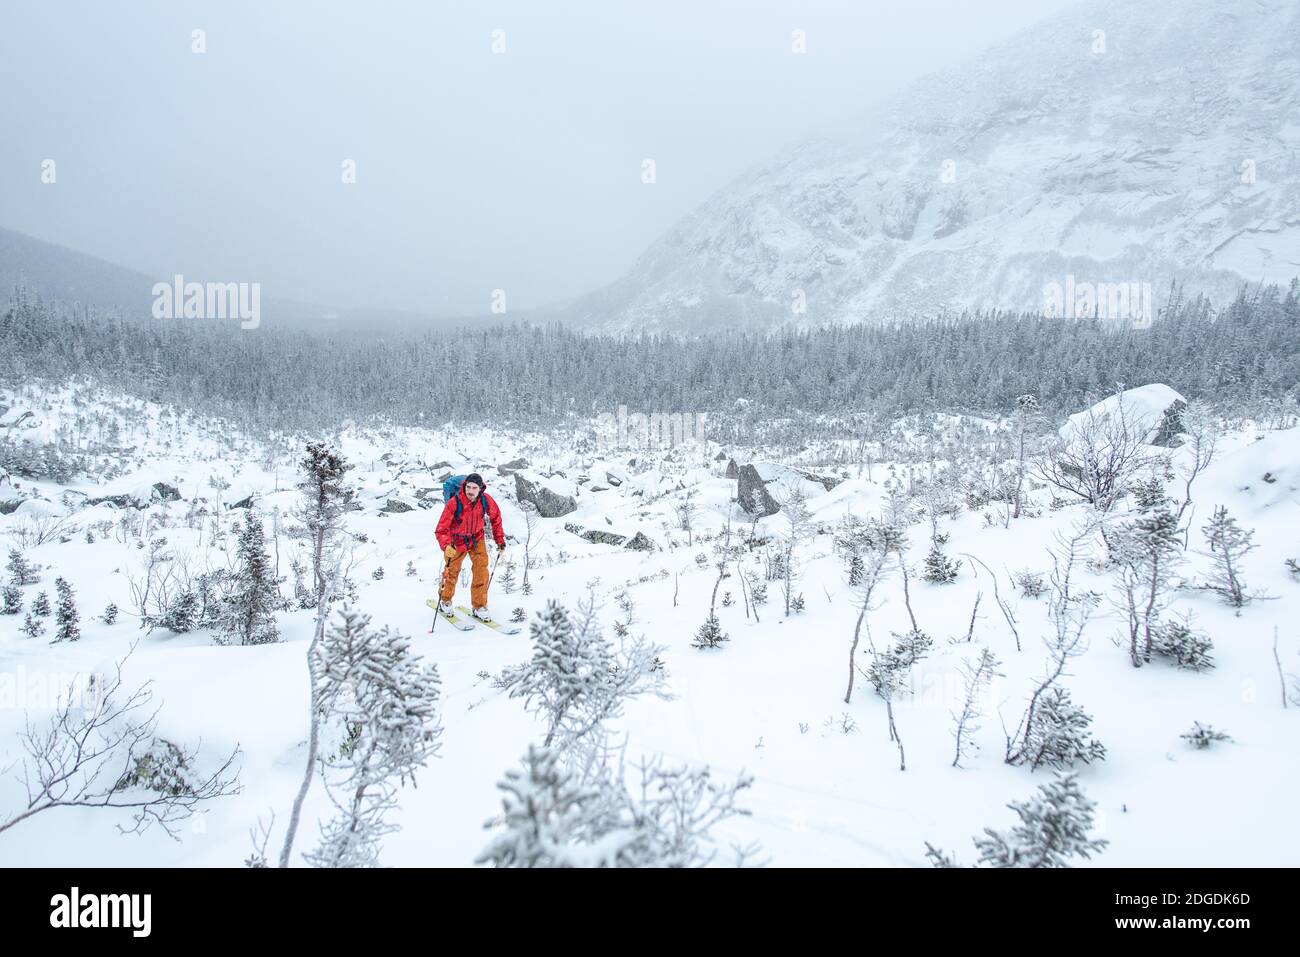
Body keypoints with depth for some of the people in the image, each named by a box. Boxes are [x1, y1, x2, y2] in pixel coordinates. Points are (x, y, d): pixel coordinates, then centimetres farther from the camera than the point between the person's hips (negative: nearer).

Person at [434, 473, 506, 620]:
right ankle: (445, 601, 40)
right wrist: (446, 546, -49)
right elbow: (442, 529, -32)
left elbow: (495, 518, -1)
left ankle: (480, 606, 1)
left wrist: (500, 539, -1)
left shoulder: (486, 500, -22)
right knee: (452, 571, 13)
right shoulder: (454, 503, -32)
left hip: (477, 538, 2)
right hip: (457, 540, -2)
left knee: (481, 569, -11)